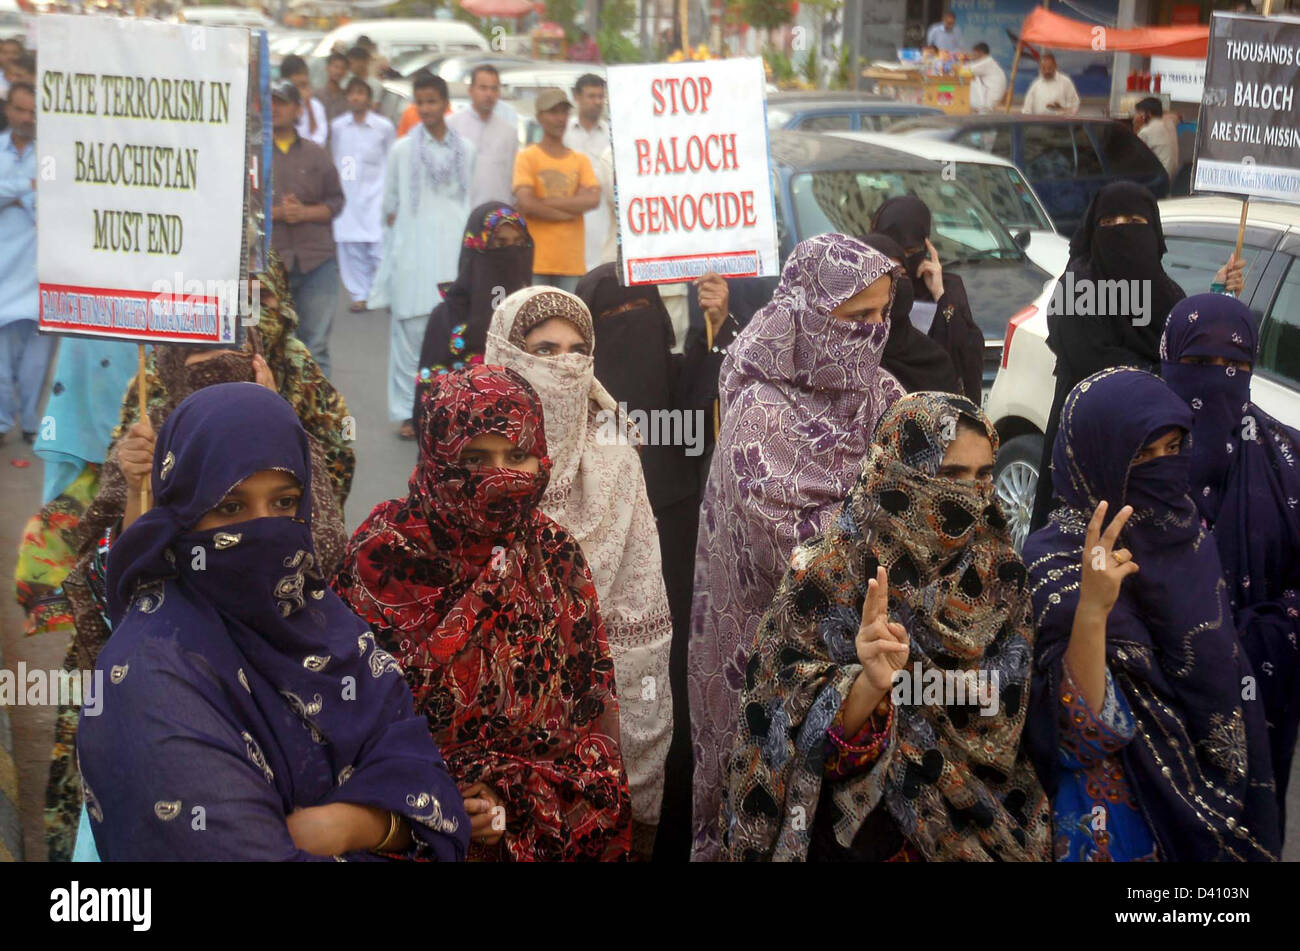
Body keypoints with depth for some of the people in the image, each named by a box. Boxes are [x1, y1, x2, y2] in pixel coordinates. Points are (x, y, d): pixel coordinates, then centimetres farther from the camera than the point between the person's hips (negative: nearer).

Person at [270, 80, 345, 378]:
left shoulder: (316, 155, 12)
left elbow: (335, 201, 11)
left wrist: (304, 213, -7)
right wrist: (275, 213, -13)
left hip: (316, 261, 2)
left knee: (315, 345, 4)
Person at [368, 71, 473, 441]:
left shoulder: (465, 150, 9)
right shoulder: (402, 150, 3)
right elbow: (390, 203, 8)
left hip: (455, 249, 2)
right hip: (414, 252, -2)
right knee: (411, 331, -3)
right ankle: (407, 412, 3)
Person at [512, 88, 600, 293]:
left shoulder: (581, 160, 15)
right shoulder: (527, 157, 3)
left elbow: (593, 199, -2)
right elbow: (526, 204, -10)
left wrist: (545, 202, -8)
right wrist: (570, 210, -3)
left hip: (572, 261, 3)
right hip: (536, 260, -3)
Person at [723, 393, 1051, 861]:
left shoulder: (999, 571, -5)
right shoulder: (827, 575, -16)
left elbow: (1009, 718, 3)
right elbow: (809, 735, -19)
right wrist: (869, 684, -34)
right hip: (866, 837, -3)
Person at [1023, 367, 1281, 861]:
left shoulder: (1181, 530, -1)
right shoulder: (1057, 560, -19)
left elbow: (1223, 669, 11)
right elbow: (1080, 726, -26)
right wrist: (1091, 610, -38)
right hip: (1118, 804, -6)